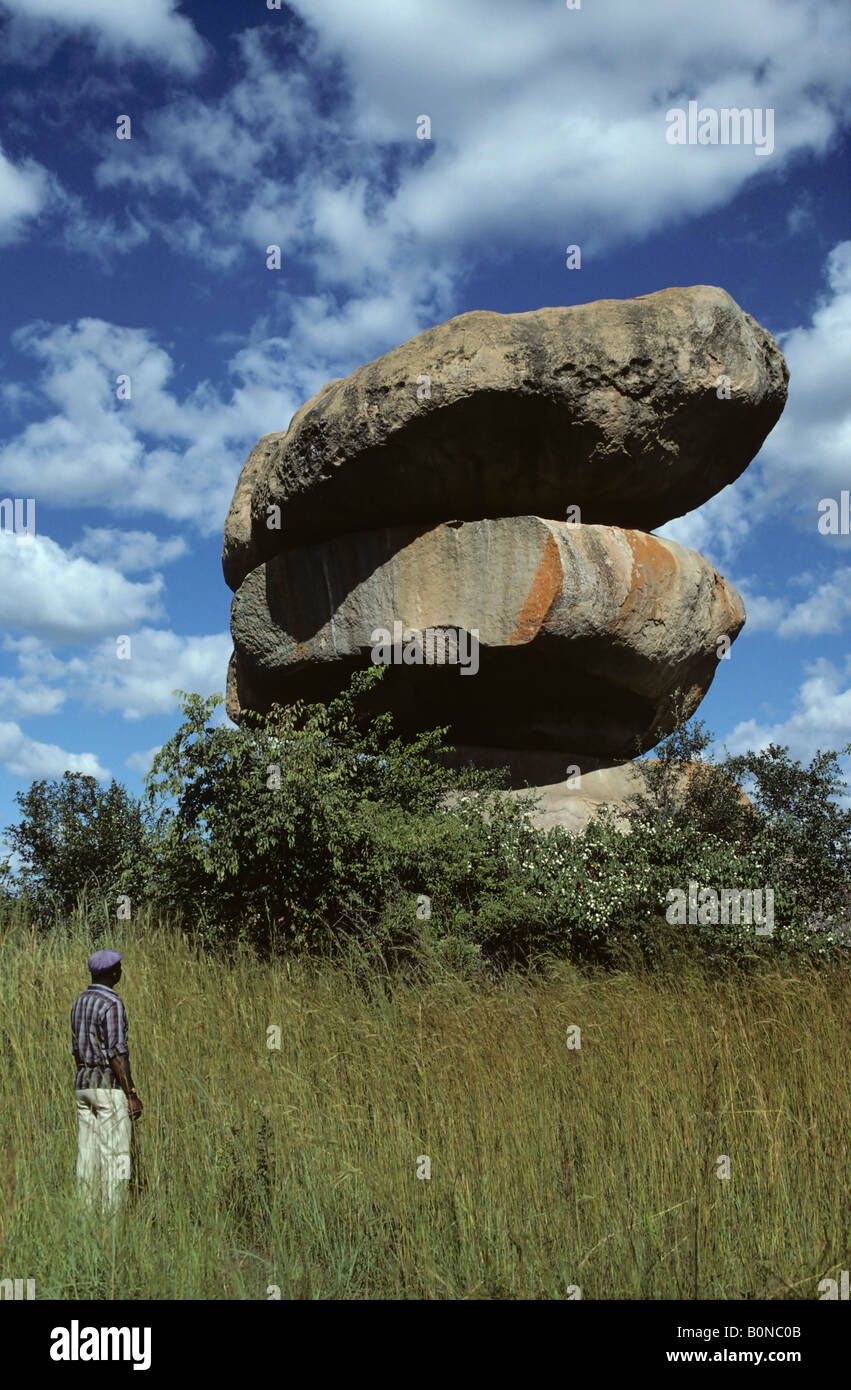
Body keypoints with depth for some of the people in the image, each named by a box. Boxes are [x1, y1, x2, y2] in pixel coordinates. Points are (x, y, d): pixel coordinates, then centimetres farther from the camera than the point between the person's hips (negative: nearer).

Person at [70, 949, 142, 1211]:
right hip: (109, 1085, -8)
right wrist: (132, 1094, -14)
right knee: (116, 1155, -4)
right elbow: (117, 1053, -18)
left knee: (88, 1152, 10)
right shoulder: (112, 1004, -16)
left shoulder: (79, 1001, 11)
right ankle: (111, 1214, -5)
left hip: (83, 1084, 9)